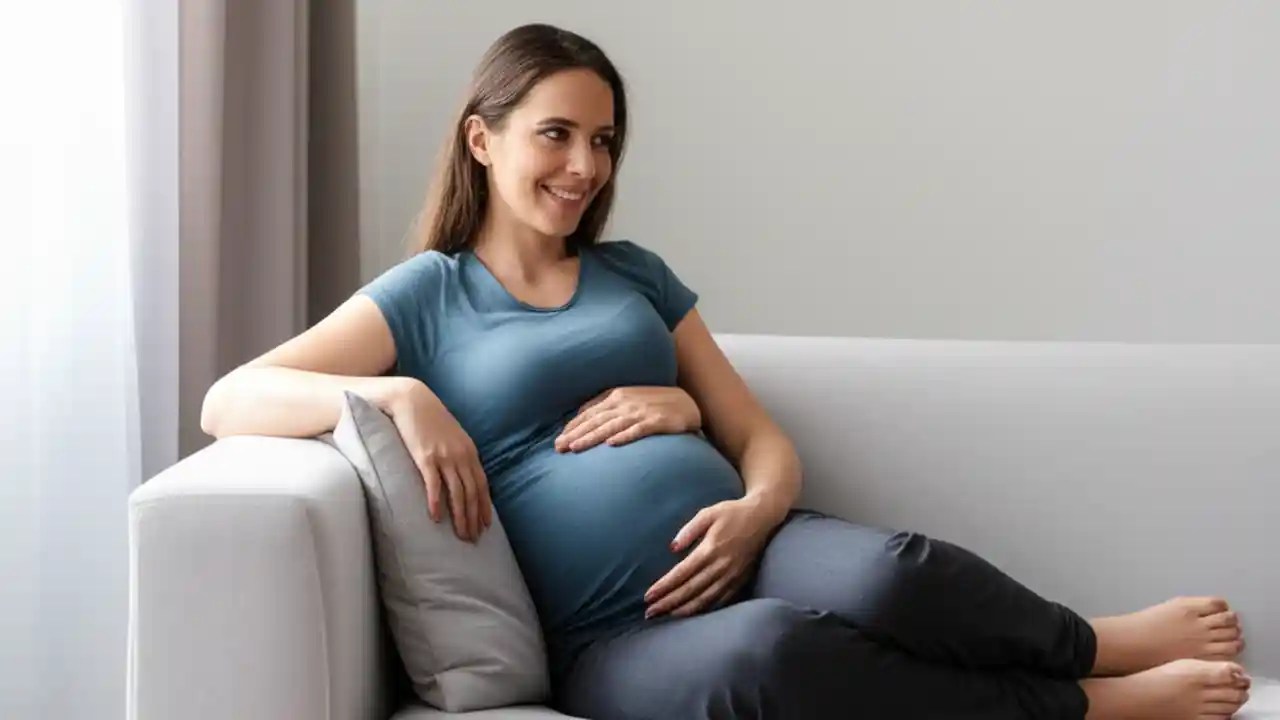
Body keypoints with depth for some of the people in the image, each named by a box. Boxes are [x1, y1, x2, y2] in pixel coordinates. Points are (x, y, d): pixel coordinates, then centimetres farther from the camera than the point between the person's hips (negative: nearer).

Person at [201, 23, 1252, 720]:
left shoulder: (636, 274, 19)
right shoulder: (428, 294, 8)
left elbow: (761, 436, 16)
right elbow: (230, 401, -1)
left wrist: (758, 509, -9)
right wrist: (398, 394, -18)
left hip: (743, 554, 3)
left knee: (885, 578, -35)